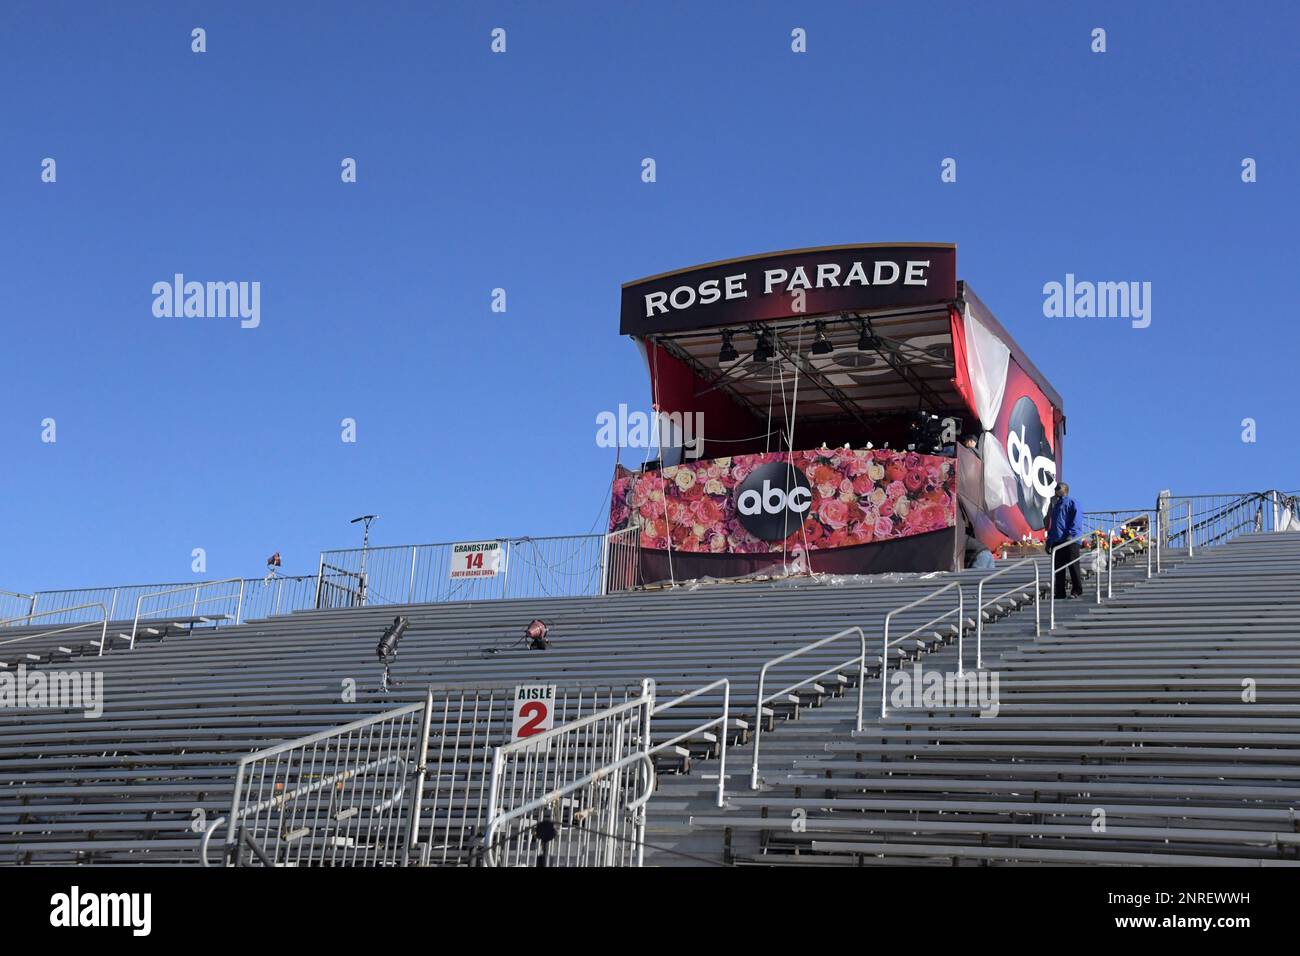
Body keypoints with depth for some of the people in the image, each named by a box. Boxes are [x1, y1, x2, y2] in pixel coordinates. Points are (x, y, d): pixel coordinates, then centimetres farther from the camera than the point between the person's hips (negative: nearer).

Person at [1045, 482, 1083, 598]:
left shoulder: (1071, 503, 2)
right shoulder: (1055, 505, 25)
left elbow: (1076, 520, -10)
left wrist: (1071, 534, -22)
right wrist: (1049, 541, 20)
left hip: (1069, 541, -8)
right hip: (1056, 542, 8)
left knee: (1073, 567, -6)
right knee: (1058, 569, 6)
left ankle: (1077, 591, -4)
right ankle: (1060, 593, 8)